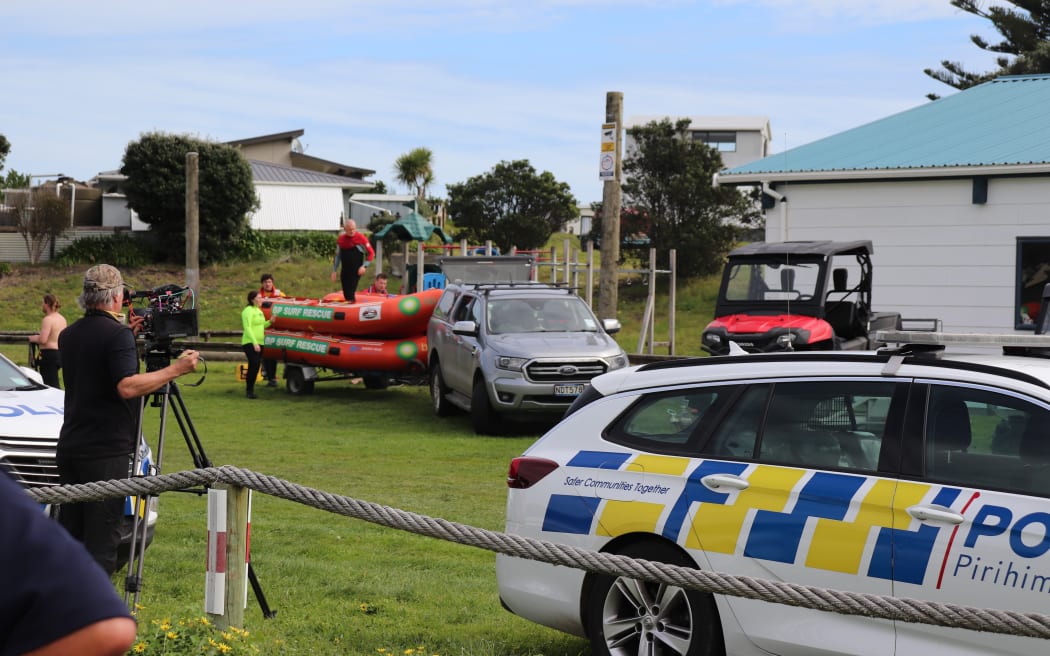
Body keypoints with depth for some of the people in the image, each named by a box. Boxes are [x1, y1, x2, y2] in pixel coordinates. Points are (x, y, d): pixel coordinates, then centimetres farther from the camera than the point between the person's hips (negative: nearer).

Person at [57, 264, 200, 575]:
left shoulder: (69, 335, 12)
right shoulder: (117, 334, -13)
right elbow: (127, 386, -24)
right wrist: (175, 369, -18)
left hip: (70, 447, 8)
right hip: (108, 452, -8)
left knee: (69, 534, 13)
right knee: (101, 537, -4)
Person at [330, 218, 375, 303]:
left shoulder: (361, 238, -8)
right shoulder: (341, 239, 6)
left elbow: (371, 253, -4)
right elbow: (337, 255, 16)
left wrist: (364, 266, -14)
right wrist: (334, 271, 13)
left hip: (356, 271, -5)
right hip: (345, 272, 5)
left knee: (351, 293, -12)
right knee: (346, 293, 8)